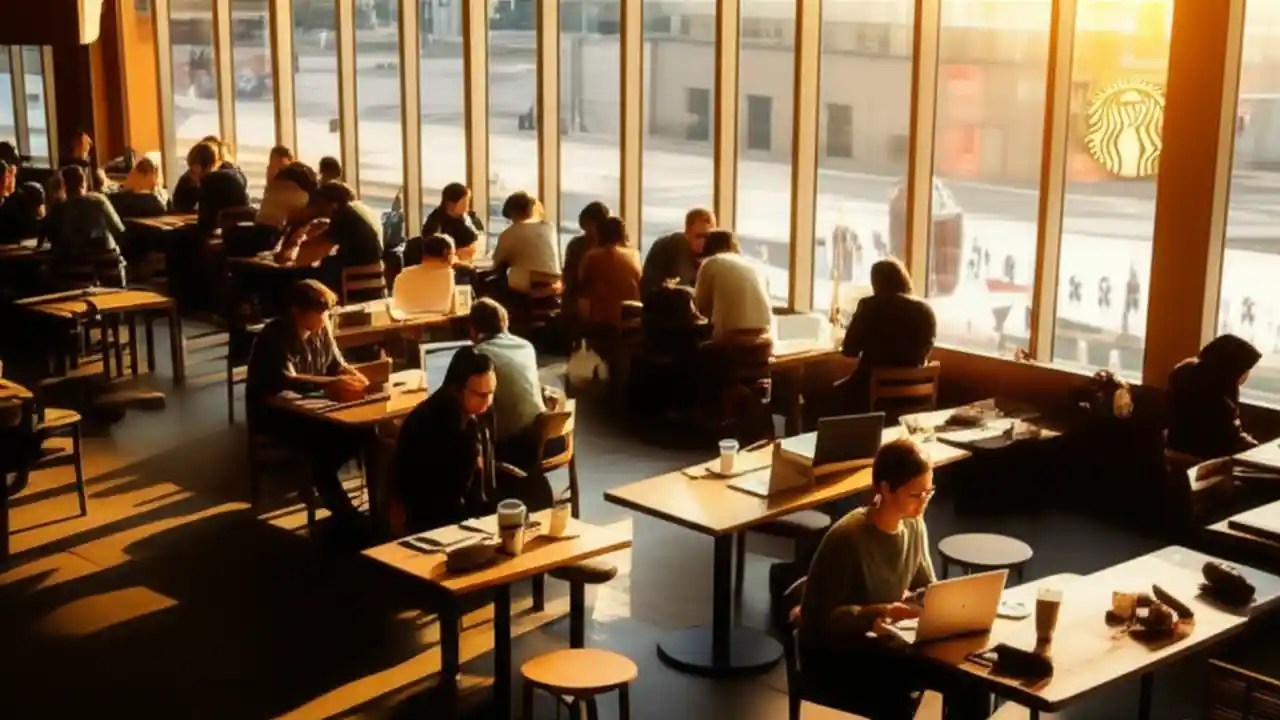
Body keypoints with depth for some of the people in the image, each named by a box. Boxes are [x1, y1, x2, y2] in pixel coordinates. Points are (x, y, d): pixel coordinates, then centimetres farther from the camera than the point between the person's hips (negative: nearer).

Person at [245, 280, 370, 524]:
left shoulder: (321, 329, -1)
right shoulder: (274, 338, -21)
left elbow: (336, 364, 10)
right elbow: (287, 381, -34)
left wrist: (352, 375, -14)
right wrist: (334, 383, -40)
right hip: (273, 413, -7)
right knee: (322, 439, -33)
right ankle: (344, 514, -22)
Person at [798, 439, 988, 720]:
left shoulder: (914, 525, -2)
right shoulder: (847, 537, -24)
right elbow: (821, 617, -22)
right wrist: (879, 612, -35)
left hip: (883, 641, 7)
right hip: (832, 653, -7)